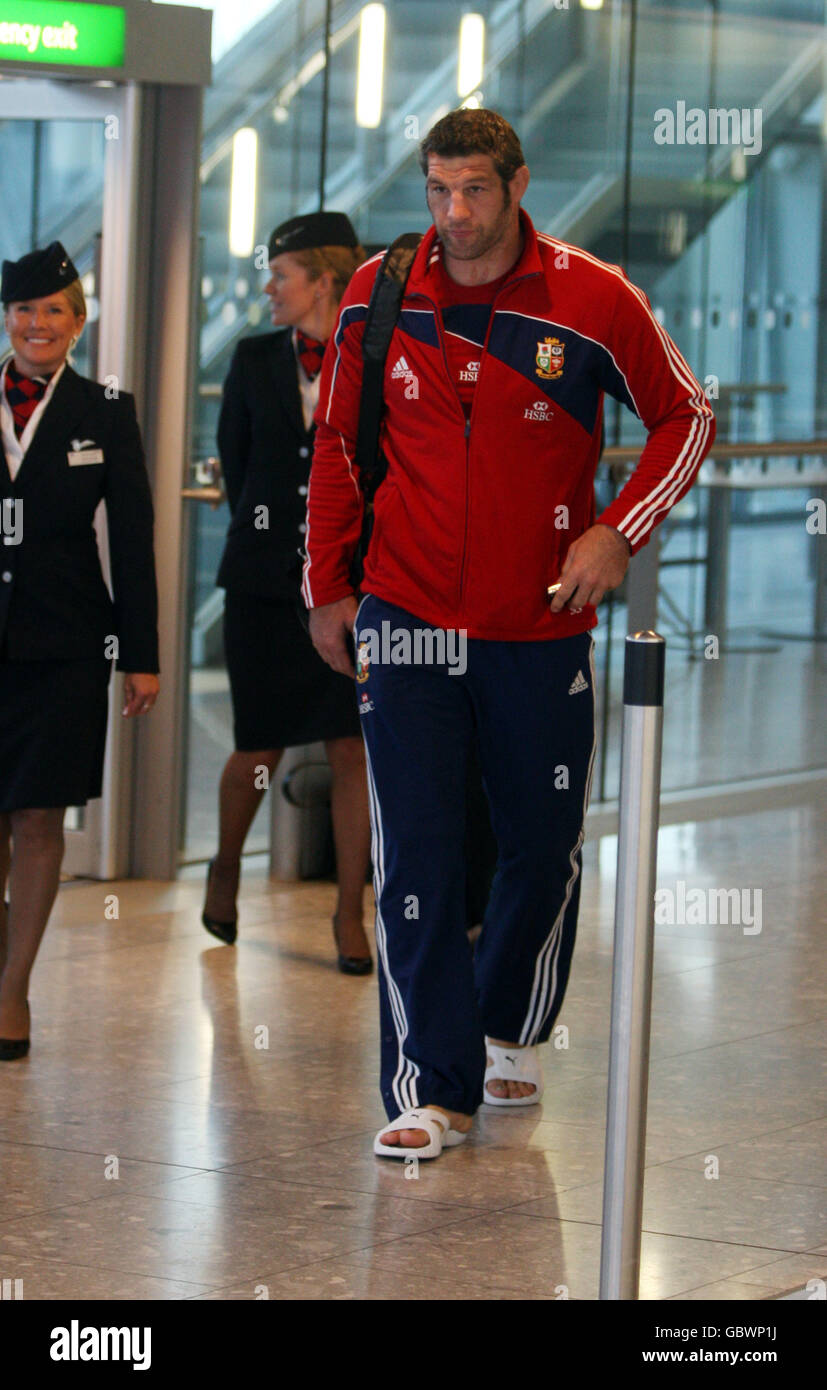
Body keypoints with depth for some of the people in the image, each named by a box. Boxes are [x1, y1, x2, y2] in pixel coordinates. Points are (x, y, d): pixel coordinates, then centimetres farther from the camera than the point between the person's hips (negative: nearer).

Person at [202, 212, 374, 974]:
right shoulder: (255, 359, 6)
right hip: (267, 582, 2)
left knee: (354, 748, -2)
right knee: (259, 750, 4)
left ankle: (350, 913, 8)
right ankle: (226, 868, 32)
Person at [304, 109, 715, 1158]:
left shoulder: (593, 300, -7)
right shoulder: (379, 297, -1)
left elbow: (685, 417, 5)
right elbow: (337, 441, 10)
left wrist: (618, 531, -8)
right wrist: (327, 588, 9)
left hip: (543, 628, 0)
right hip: (407, 620, 0)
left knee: (544, 846, 10)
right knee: (415, 858, -5)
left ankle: (511, 1032, 35)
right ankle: (430, 1088, -1)